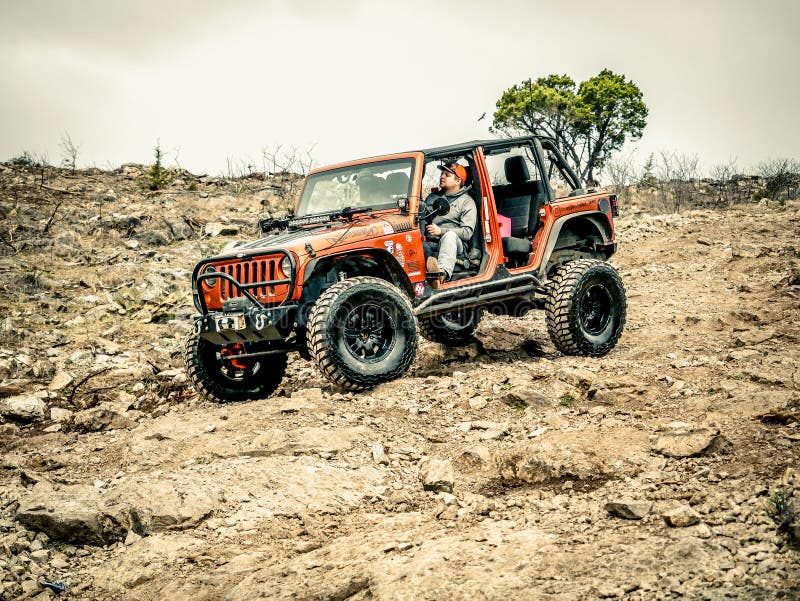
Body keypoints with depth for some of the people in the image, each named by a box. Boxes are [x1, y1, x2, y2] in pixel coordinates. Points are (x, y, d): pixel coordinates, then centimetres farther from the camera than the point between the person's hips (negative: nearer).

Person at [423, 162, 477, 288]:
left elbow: (467, 232, -3)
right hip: (429, 243, 4)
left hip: (455, 244, -4)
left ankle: (442, 273, -65)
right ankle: (430, 261, -61)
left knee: (449, 235, -40)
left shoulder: (467, 202, 10)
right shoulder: (433, 197, 28)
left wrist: (441, 231, -14)